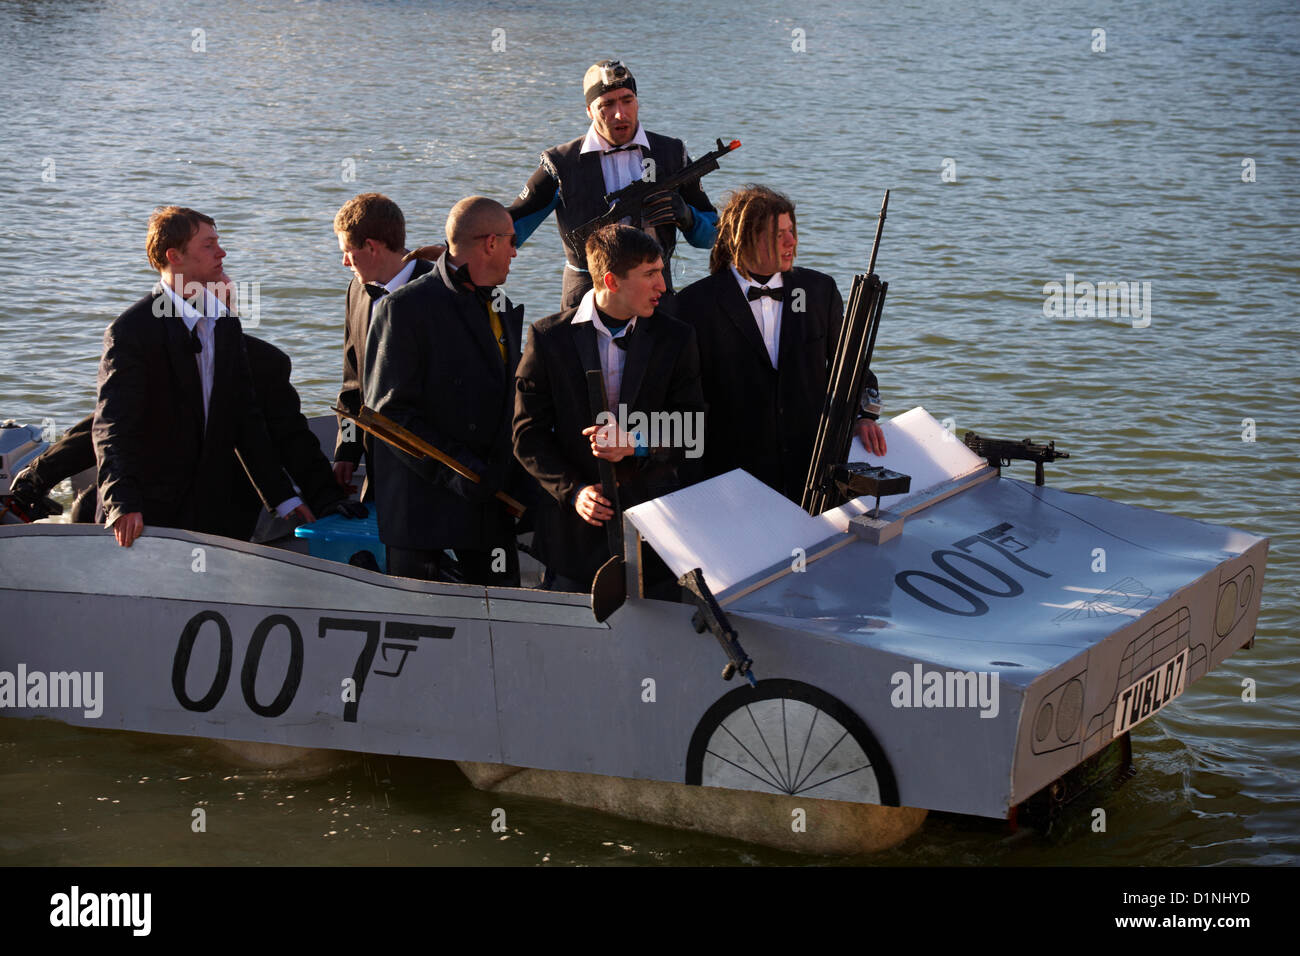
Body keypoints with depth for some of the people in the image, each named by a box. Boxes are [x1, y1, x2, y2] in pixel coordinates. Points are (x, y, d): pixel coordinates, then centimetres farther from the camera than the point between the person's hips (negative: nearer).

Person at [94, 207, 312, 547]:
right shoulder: (131, 331, -13)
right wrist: (123, 504, -32)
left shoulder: (226, 323, 9)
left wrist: (282, 496, 11)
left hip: (208, 512, 6)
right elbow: (112, 427, -18)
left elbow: (245, 416, 14)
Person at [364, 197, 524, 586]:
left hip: (490, 494, 7)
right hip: (421, 503, -6)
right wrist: (450, 469, -21)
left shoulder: (503, 309, 16)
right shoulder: (405, 308, -9)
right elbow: (388, 411, -13)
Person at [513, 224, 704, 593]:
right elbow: (528, 434, 0)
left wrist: (638, 443, -18)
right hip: (574, 529, -1)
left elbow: (693, 432, 2)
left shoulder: (675, 338, 4)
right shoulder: (549, 337, -1)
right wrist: (573, 491, -13)